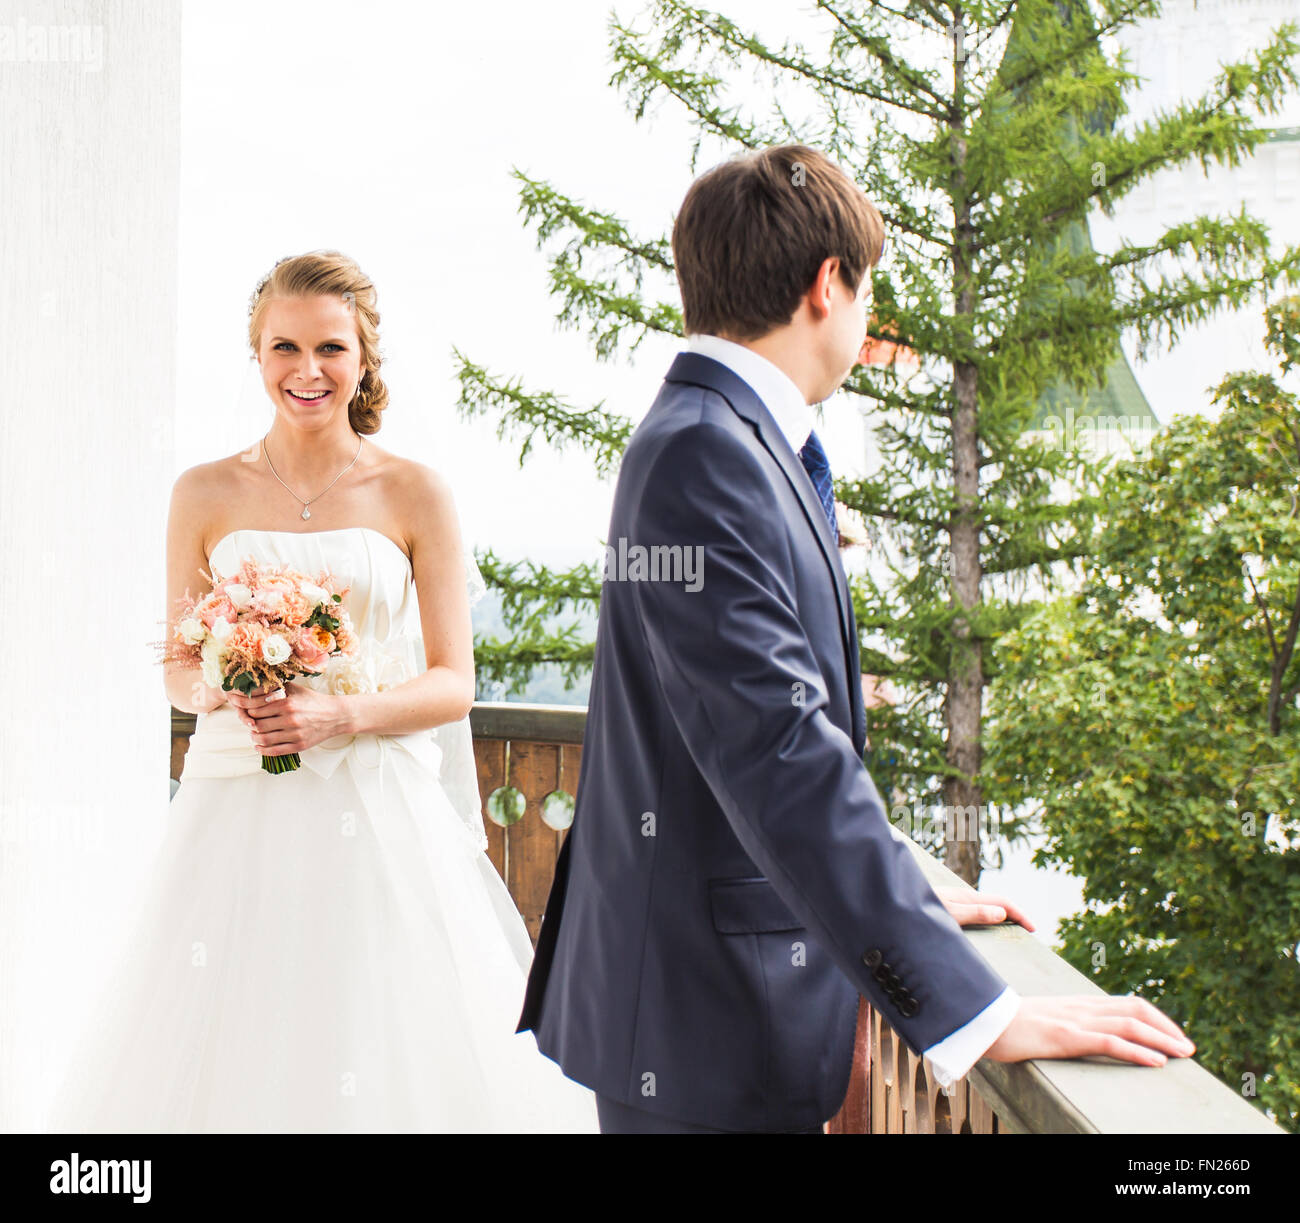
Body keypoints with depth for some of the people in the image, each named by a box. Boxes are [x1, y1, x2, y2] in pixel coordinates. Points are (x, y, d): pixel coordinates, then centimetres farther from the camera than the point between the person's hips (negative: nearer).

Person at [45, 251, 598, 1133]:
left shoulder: (416, 495, 2)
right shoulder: (207, 495, 7)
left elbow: (453, 684, 1)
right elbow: (180, 673, 12)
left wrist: (342, 713, -15)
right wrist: (217, 691, -11)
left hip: (377, 815, -1)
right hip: (237, 817, 2)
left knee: (376, 1036, -3)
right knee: (225, 1047, 1)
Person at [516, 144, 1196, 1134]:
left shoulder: (742, 443, 11)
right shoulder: (703, 456, -20)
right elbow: (778, 754, -27)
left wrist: (908, 894, 20)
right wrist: (977, 1011, -28)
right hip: (712, 1019, -10)